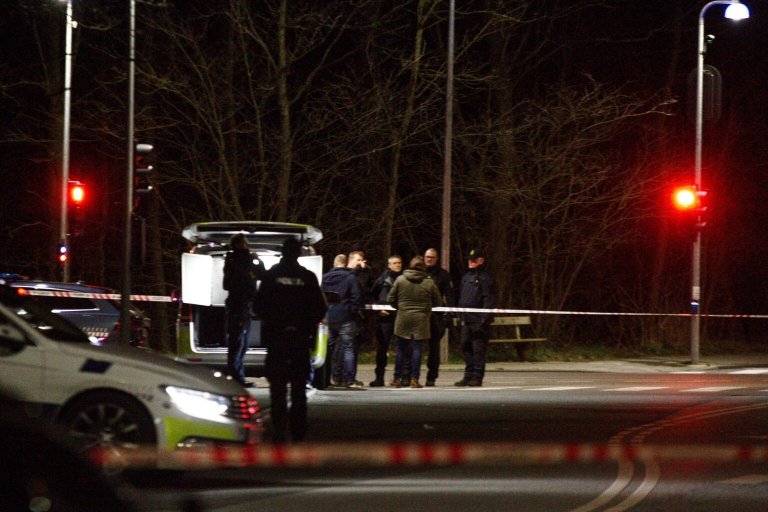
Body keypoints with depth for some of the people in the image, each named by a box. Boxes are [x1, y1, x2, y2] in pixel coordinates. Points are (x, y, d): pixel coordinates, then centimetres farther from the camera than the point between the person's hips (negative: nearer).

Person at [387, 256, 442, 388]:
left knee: (401, 349, 9)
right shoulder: (429, 282, -3)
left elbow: (391, 299, 2)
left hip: (403, 318, 1)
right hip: (421, 319, -1)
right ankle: (414, 379, -4)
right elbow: (438, 302, 4)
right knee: (417, 349, 1)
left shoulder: (400, 279, -2)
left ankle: (397, 379, 11)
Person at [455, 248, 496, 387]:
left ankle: (477, 377, -7)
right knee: (466, 347, 9)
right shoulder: (466, 277, 20)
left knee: (478, 348, -8)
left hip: (479, 320, -8)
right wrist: (460, 315, 17)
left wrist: (484, 318, -18)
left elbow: (489, 299, -11)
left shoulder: (485, 277, -5)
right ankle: (468, 376, 14)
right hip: (466, 320, 8)